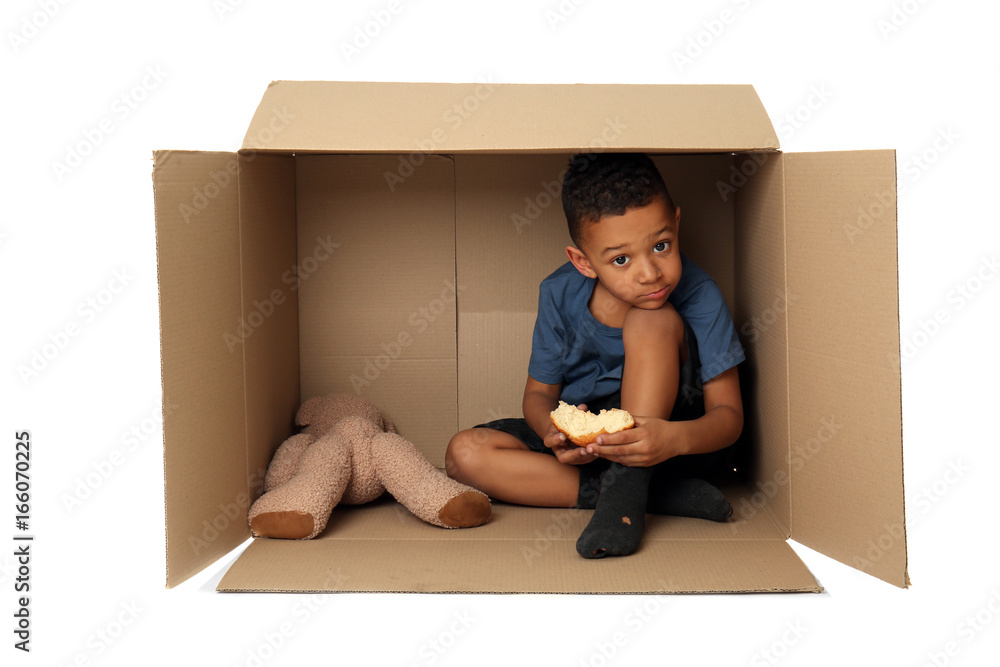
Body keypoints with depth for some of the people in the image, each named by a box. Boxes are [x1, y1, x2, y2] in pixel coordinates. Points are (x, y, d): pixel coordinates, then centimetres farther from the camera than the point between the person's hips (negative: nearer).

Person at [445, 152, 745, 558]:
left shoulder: (699, 296, -18)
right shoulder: (560, 295, -11)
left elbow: (728, 414, -16)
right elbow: (538, 393, 0)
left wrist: (675, 438, -39)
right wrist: (552, 431, -26)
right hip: (585, 443, 4)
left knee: (652, 321, -27)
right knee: (465, 453, -21)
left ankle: (625, 492, -29)